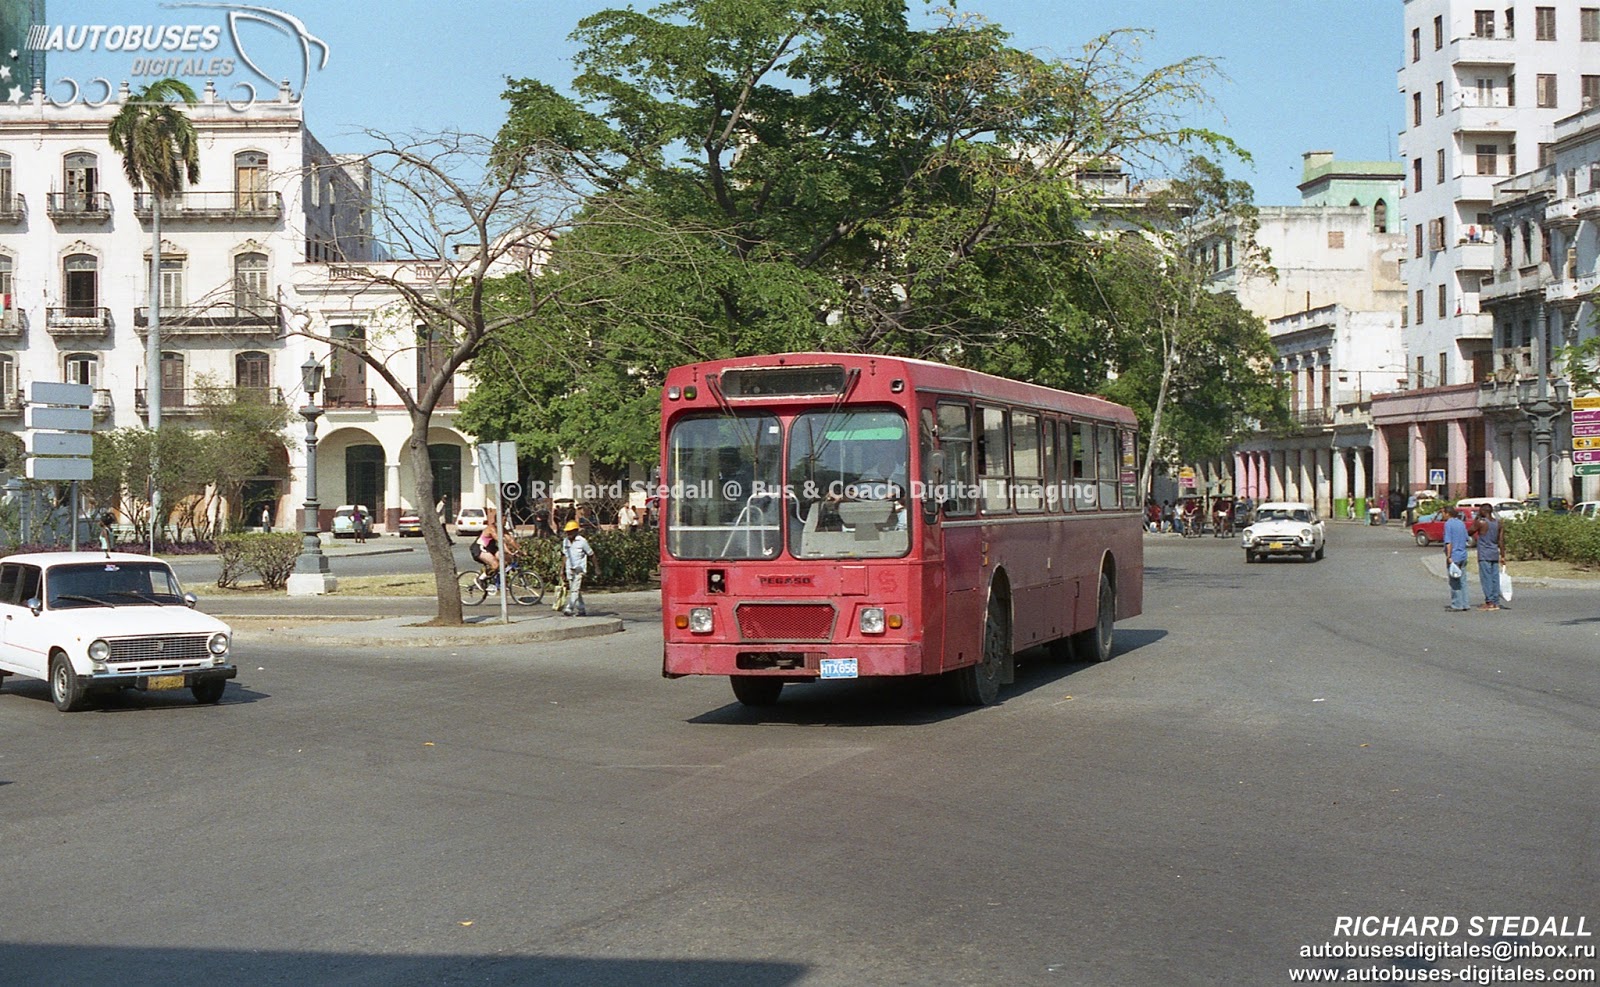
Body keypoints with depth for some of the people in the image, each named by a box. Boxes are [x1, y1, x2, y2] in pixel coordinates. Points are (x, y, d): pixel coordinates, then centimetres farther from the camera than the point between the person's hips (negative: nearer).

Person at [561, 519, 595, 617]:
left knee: (575, 590, -13)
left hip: (580, 569, -6)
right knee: (573, 590, 10)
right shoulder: (566, 541, 7)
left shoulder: (582, 541, -9)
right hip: (570, 569, 6)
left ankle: (569, 609, -19)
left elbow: (591, 554, -2)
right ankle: (581, 609, 19)